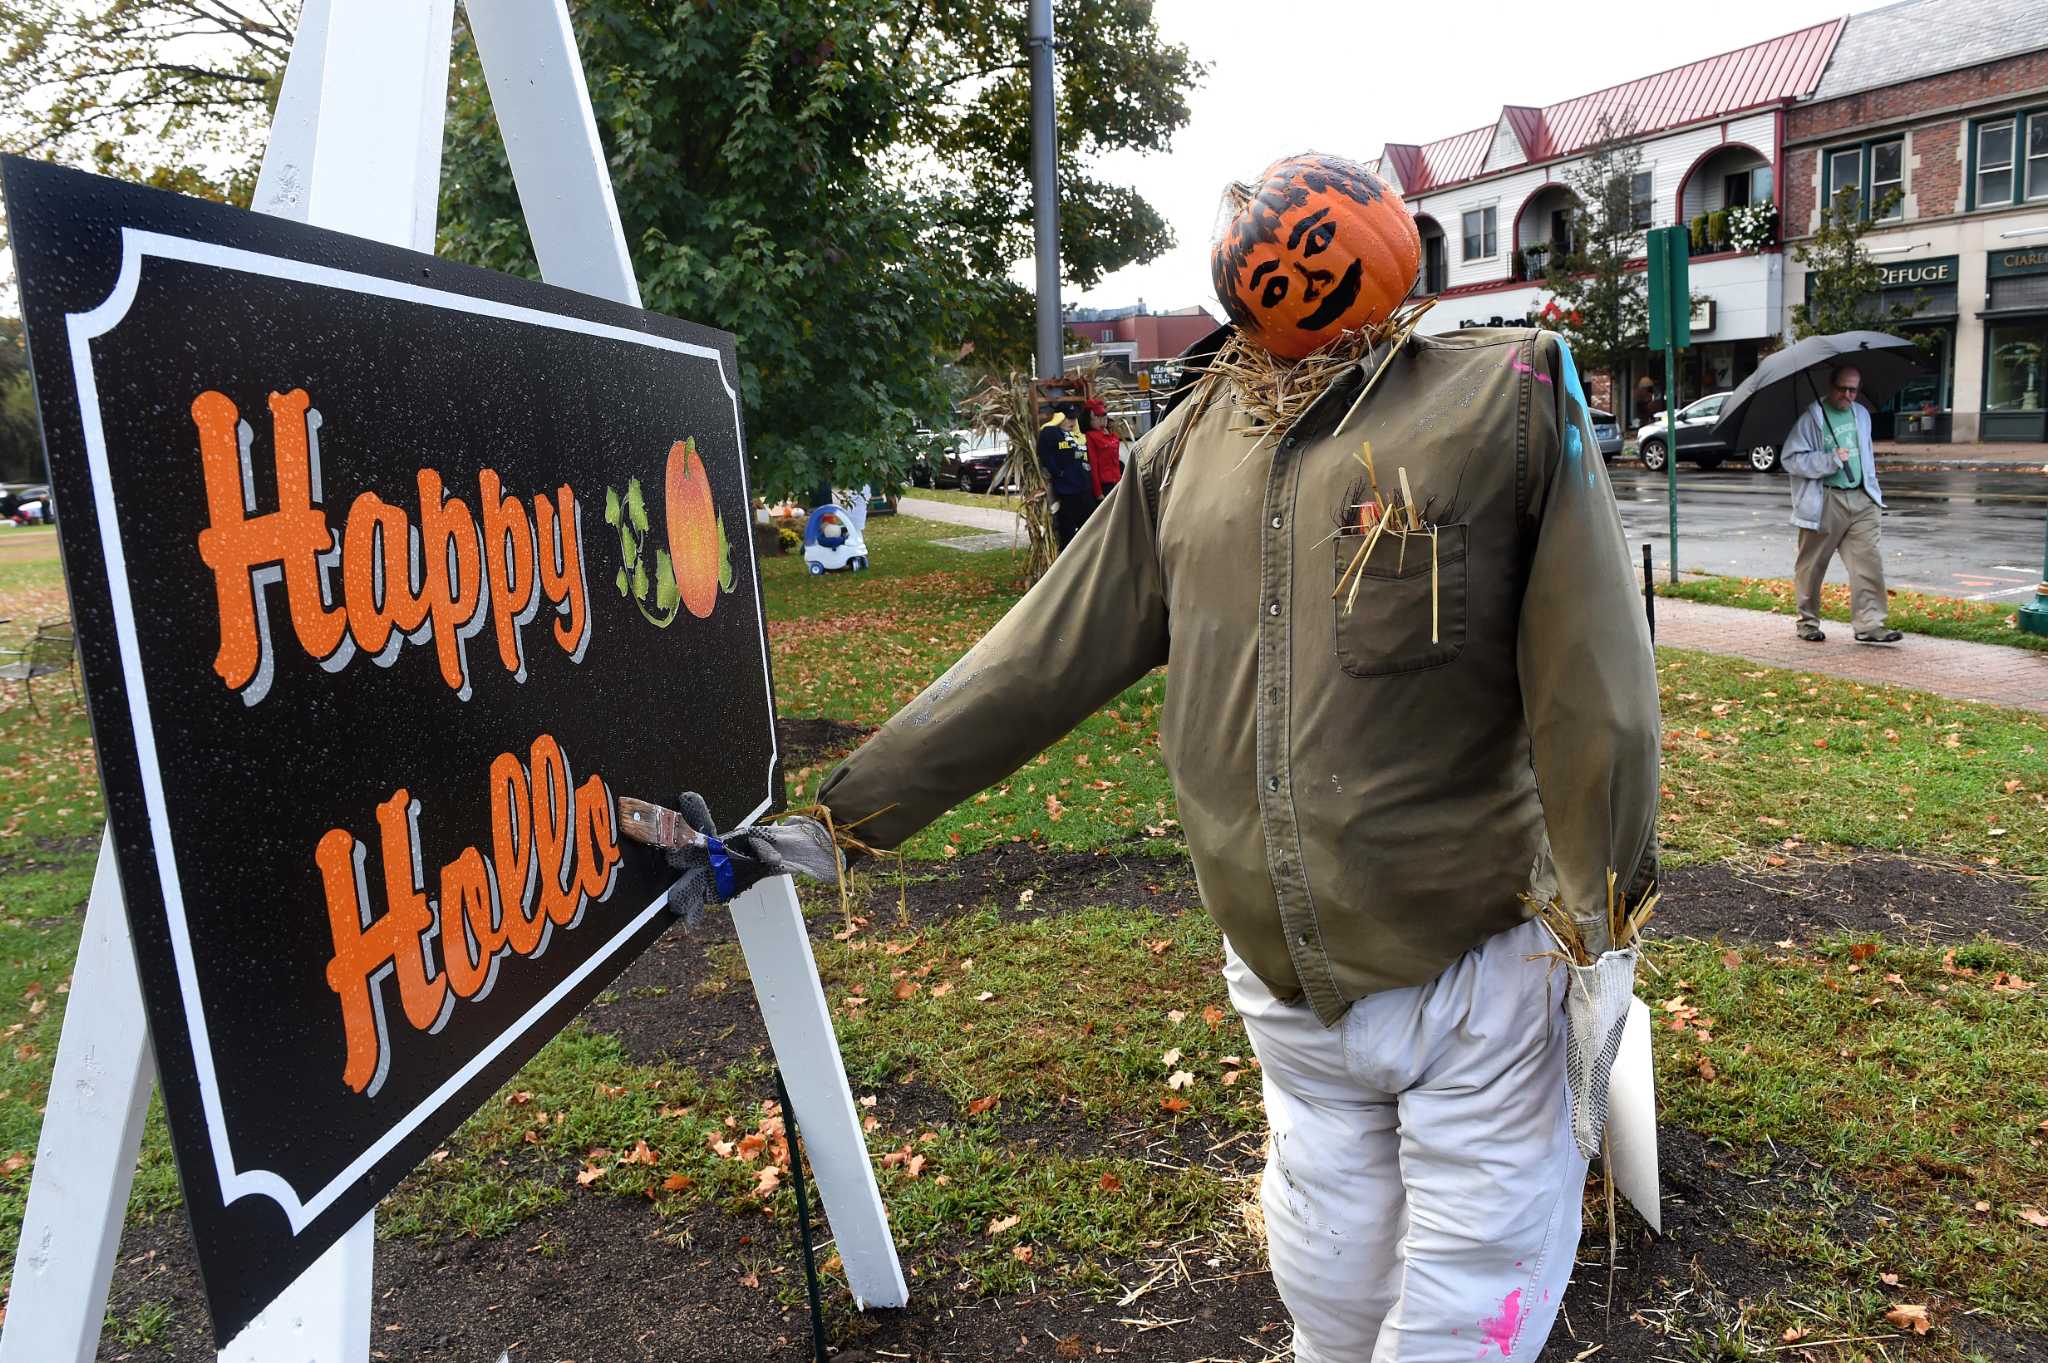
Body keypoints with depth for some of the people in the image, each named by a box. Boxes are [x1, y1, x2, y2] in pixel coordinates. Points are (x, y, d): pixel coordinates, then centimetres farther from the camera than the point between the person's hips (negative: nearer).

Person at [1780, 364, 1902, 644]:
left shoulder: (1862, 414, 16)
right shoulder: (1811, 417, -6)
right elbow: (1790, 459, -13)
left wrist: (1874, 490, 25)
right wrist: (1832, 460, -18)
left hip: (1861, 500, 5)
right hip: (1824, 503, -5)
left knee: (1868, 561, -6)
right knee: (1812, 566, 4)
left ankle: (1870, 623, -6)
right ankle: (1808, 621, 19)